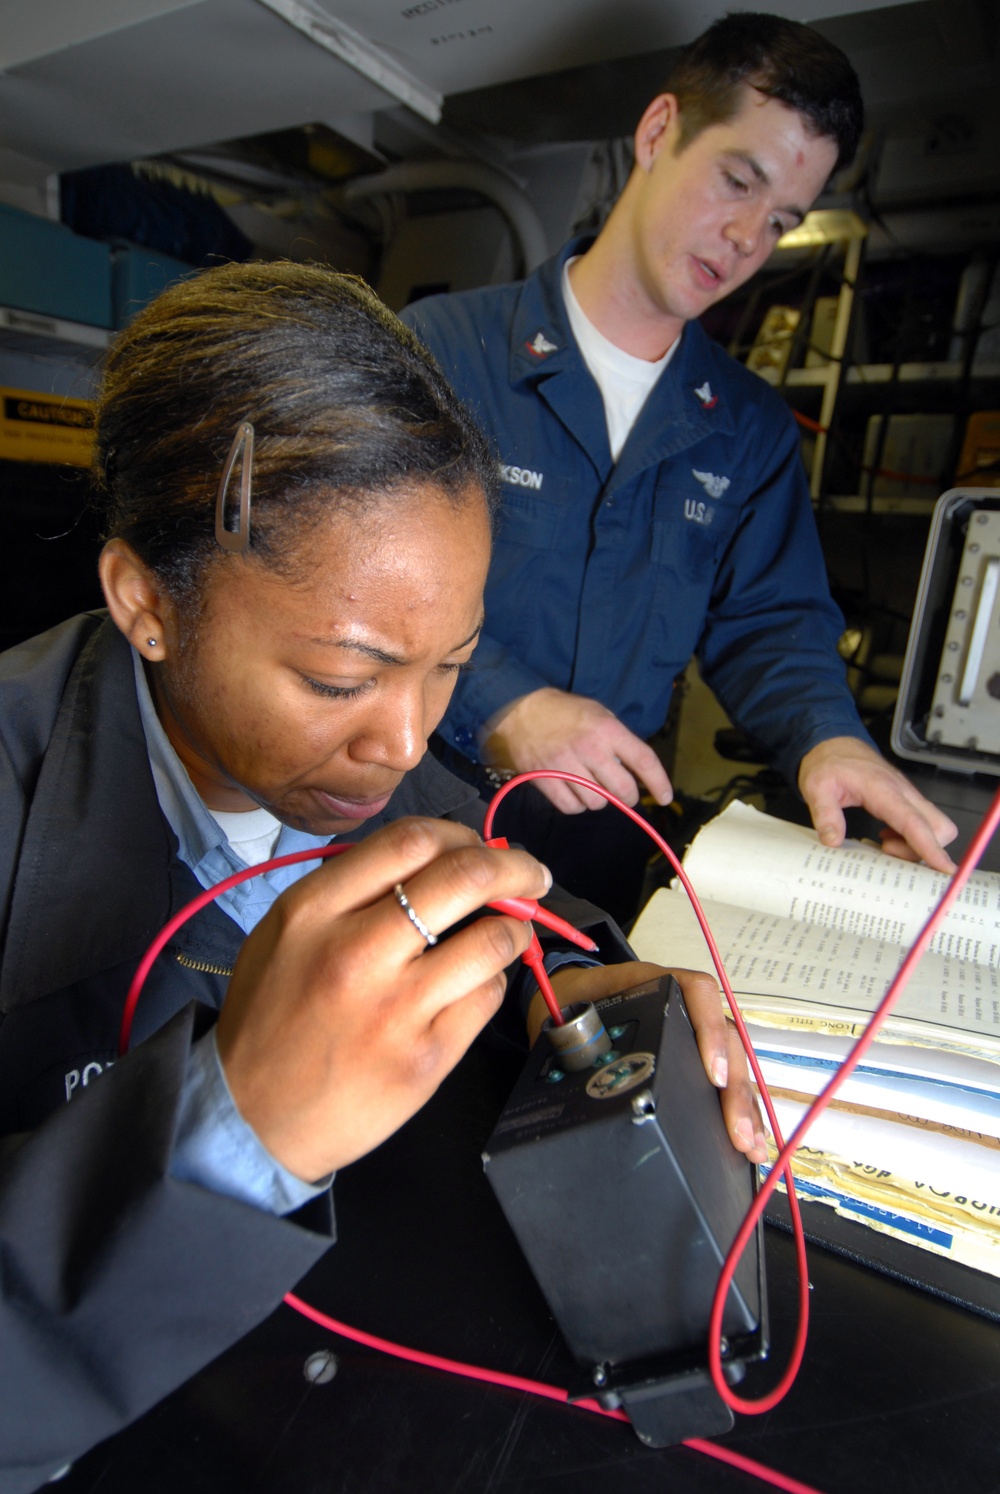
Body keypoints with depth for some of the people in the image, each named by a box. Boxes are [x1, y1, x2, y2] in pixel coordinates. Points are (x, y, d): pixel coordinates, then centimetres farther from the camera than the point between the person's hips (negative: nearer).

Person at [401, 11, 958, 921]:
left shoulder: (753, 428, 11)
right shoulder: (443, 346, -3)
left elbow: (768, 620, 8)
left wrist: (828, 735, -13)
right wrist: (498, 703, -23)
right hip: (426, 806, -3)